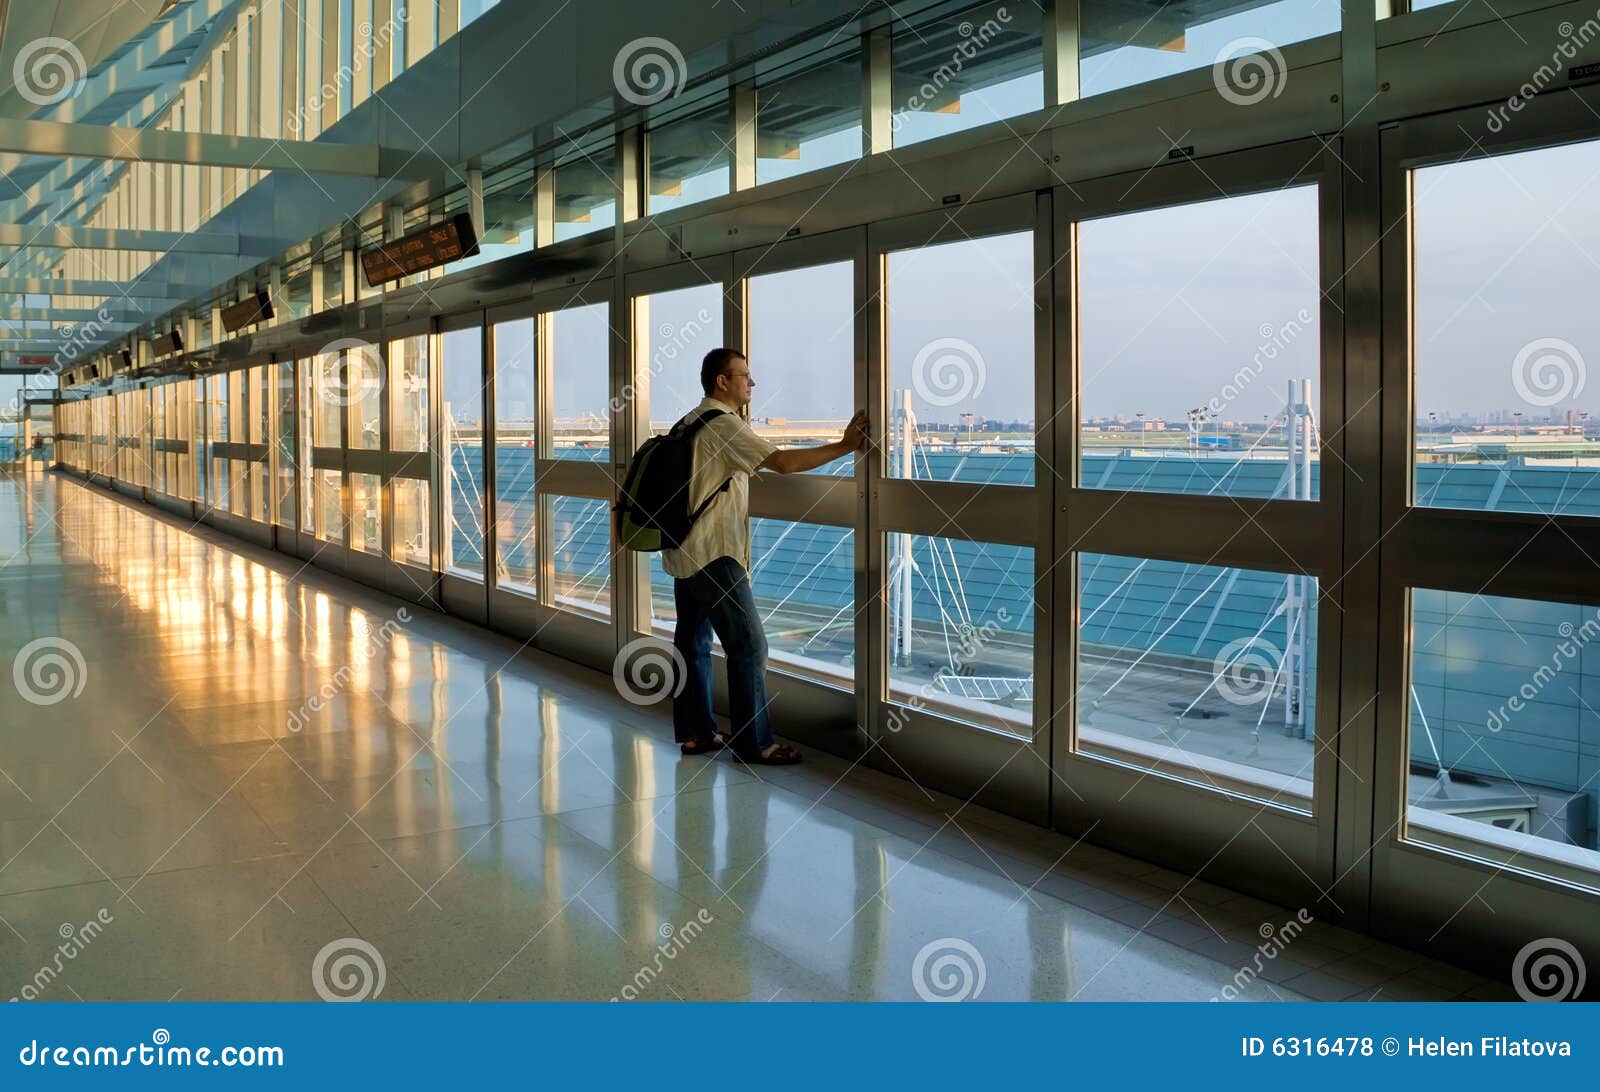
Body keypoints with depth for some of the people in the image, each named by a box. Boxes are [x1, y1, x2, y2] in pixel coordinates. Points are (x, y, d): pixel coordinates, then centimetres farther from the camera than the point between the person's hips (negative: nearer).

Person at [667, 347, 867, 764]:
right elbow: (782, 462, -23)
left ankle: (694, 733, 19)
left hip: (684, 553, 11)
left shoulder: (692, 421, 16)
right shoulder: (722, 424, -15)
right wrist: (844, 446, -18)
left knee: (693, 642, 13)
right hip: (714, 555, -11)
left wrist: (744, 418, 20)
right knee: (748, 646, -7)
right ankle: (754, 743, -5)